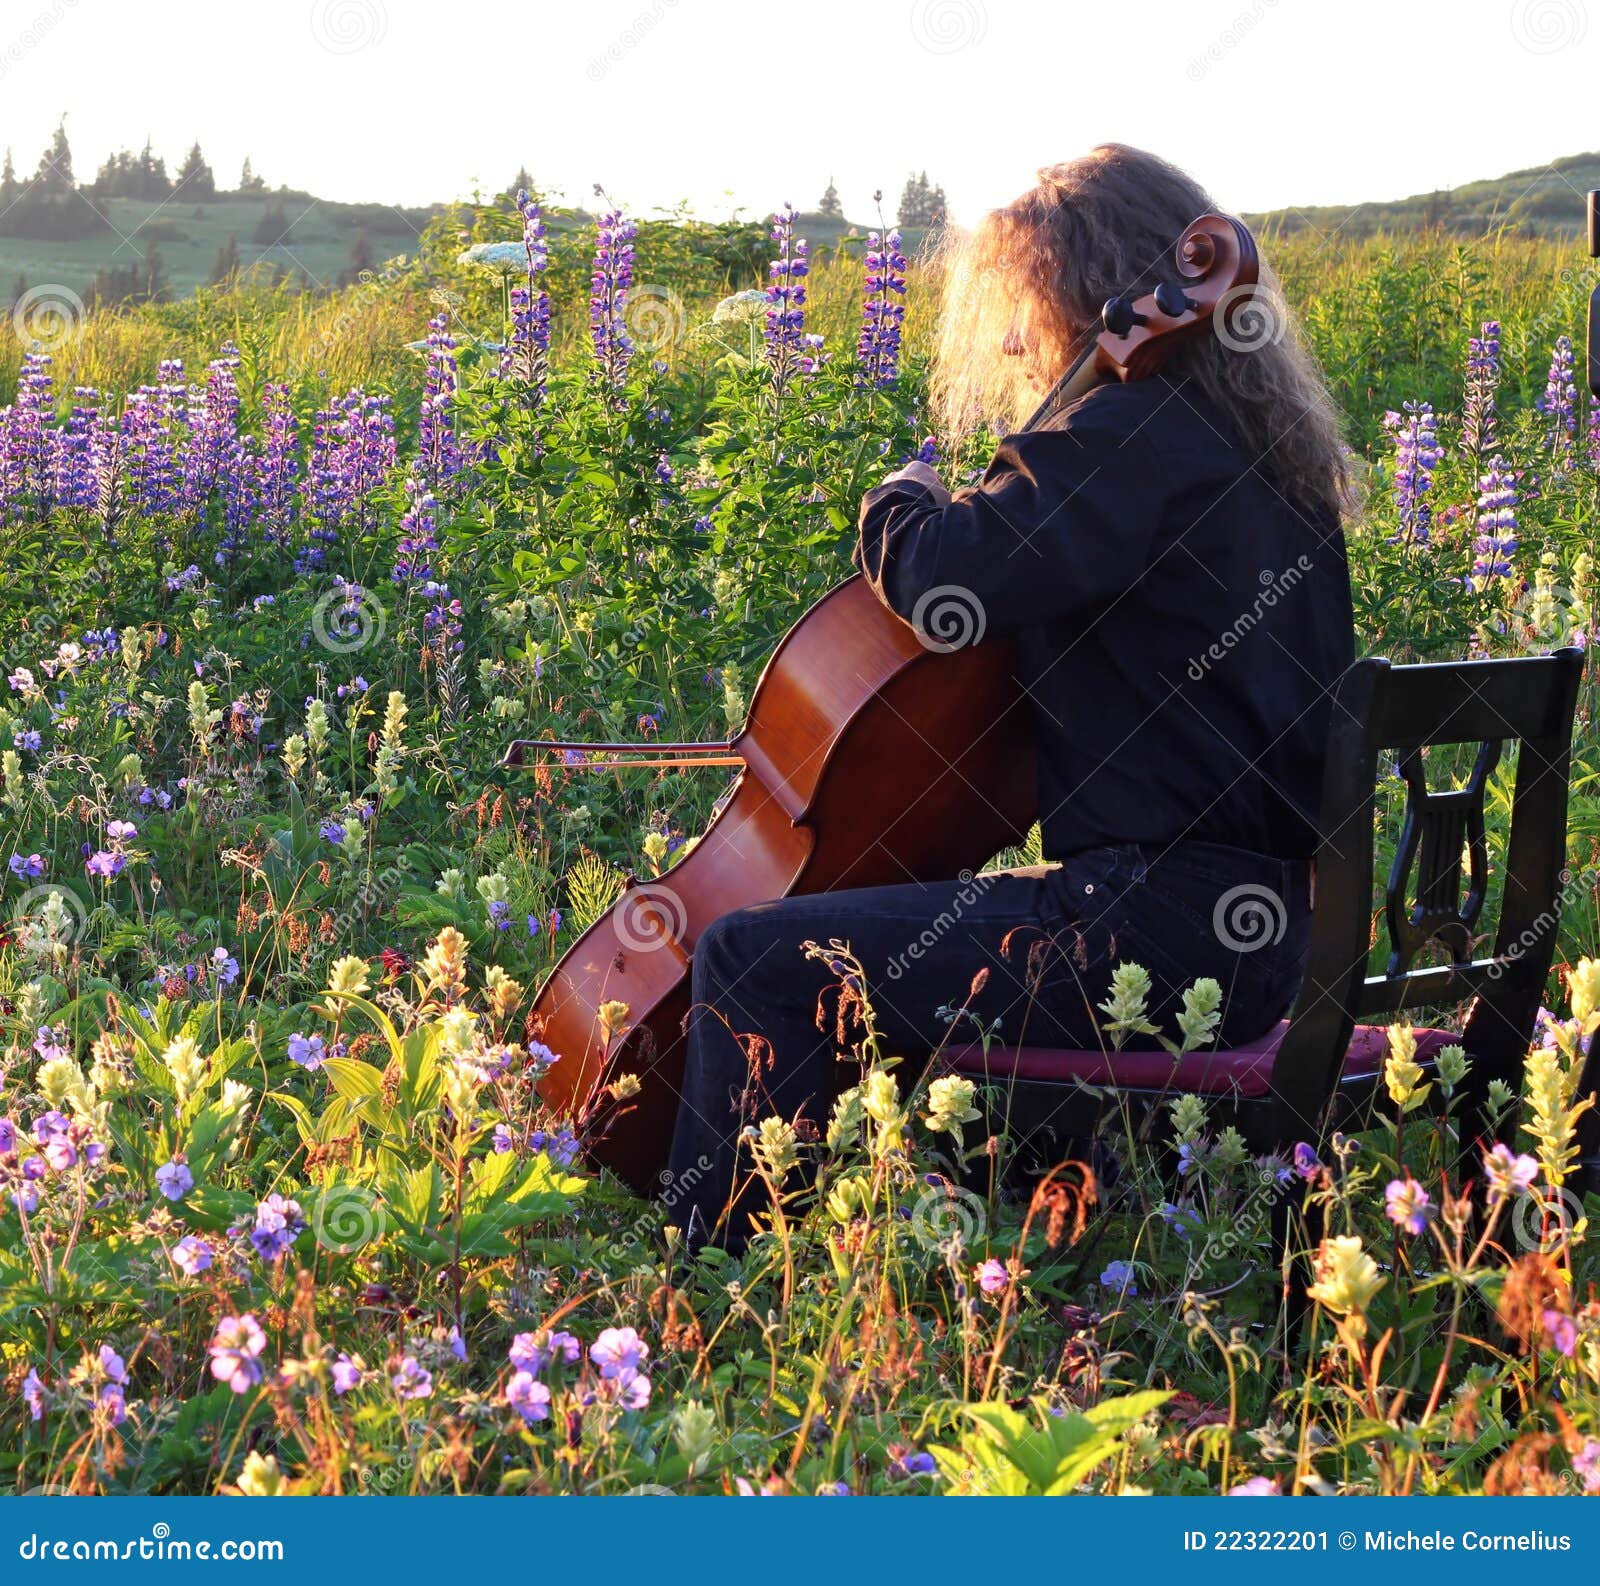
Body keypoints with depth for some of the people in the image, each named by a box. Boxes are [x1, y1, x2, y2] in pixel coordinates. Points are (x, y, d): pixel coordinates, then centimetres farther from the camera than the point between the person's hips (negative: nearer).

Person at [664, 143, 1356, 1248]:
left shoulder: (1135, 436, -15)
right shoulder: (1261, 451, 16)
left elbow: (945, 580, -25)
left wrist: (905, 498, -3)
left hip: (1161, 929, -11)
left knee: (756, 960, -12)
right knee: (892, 919, 33)